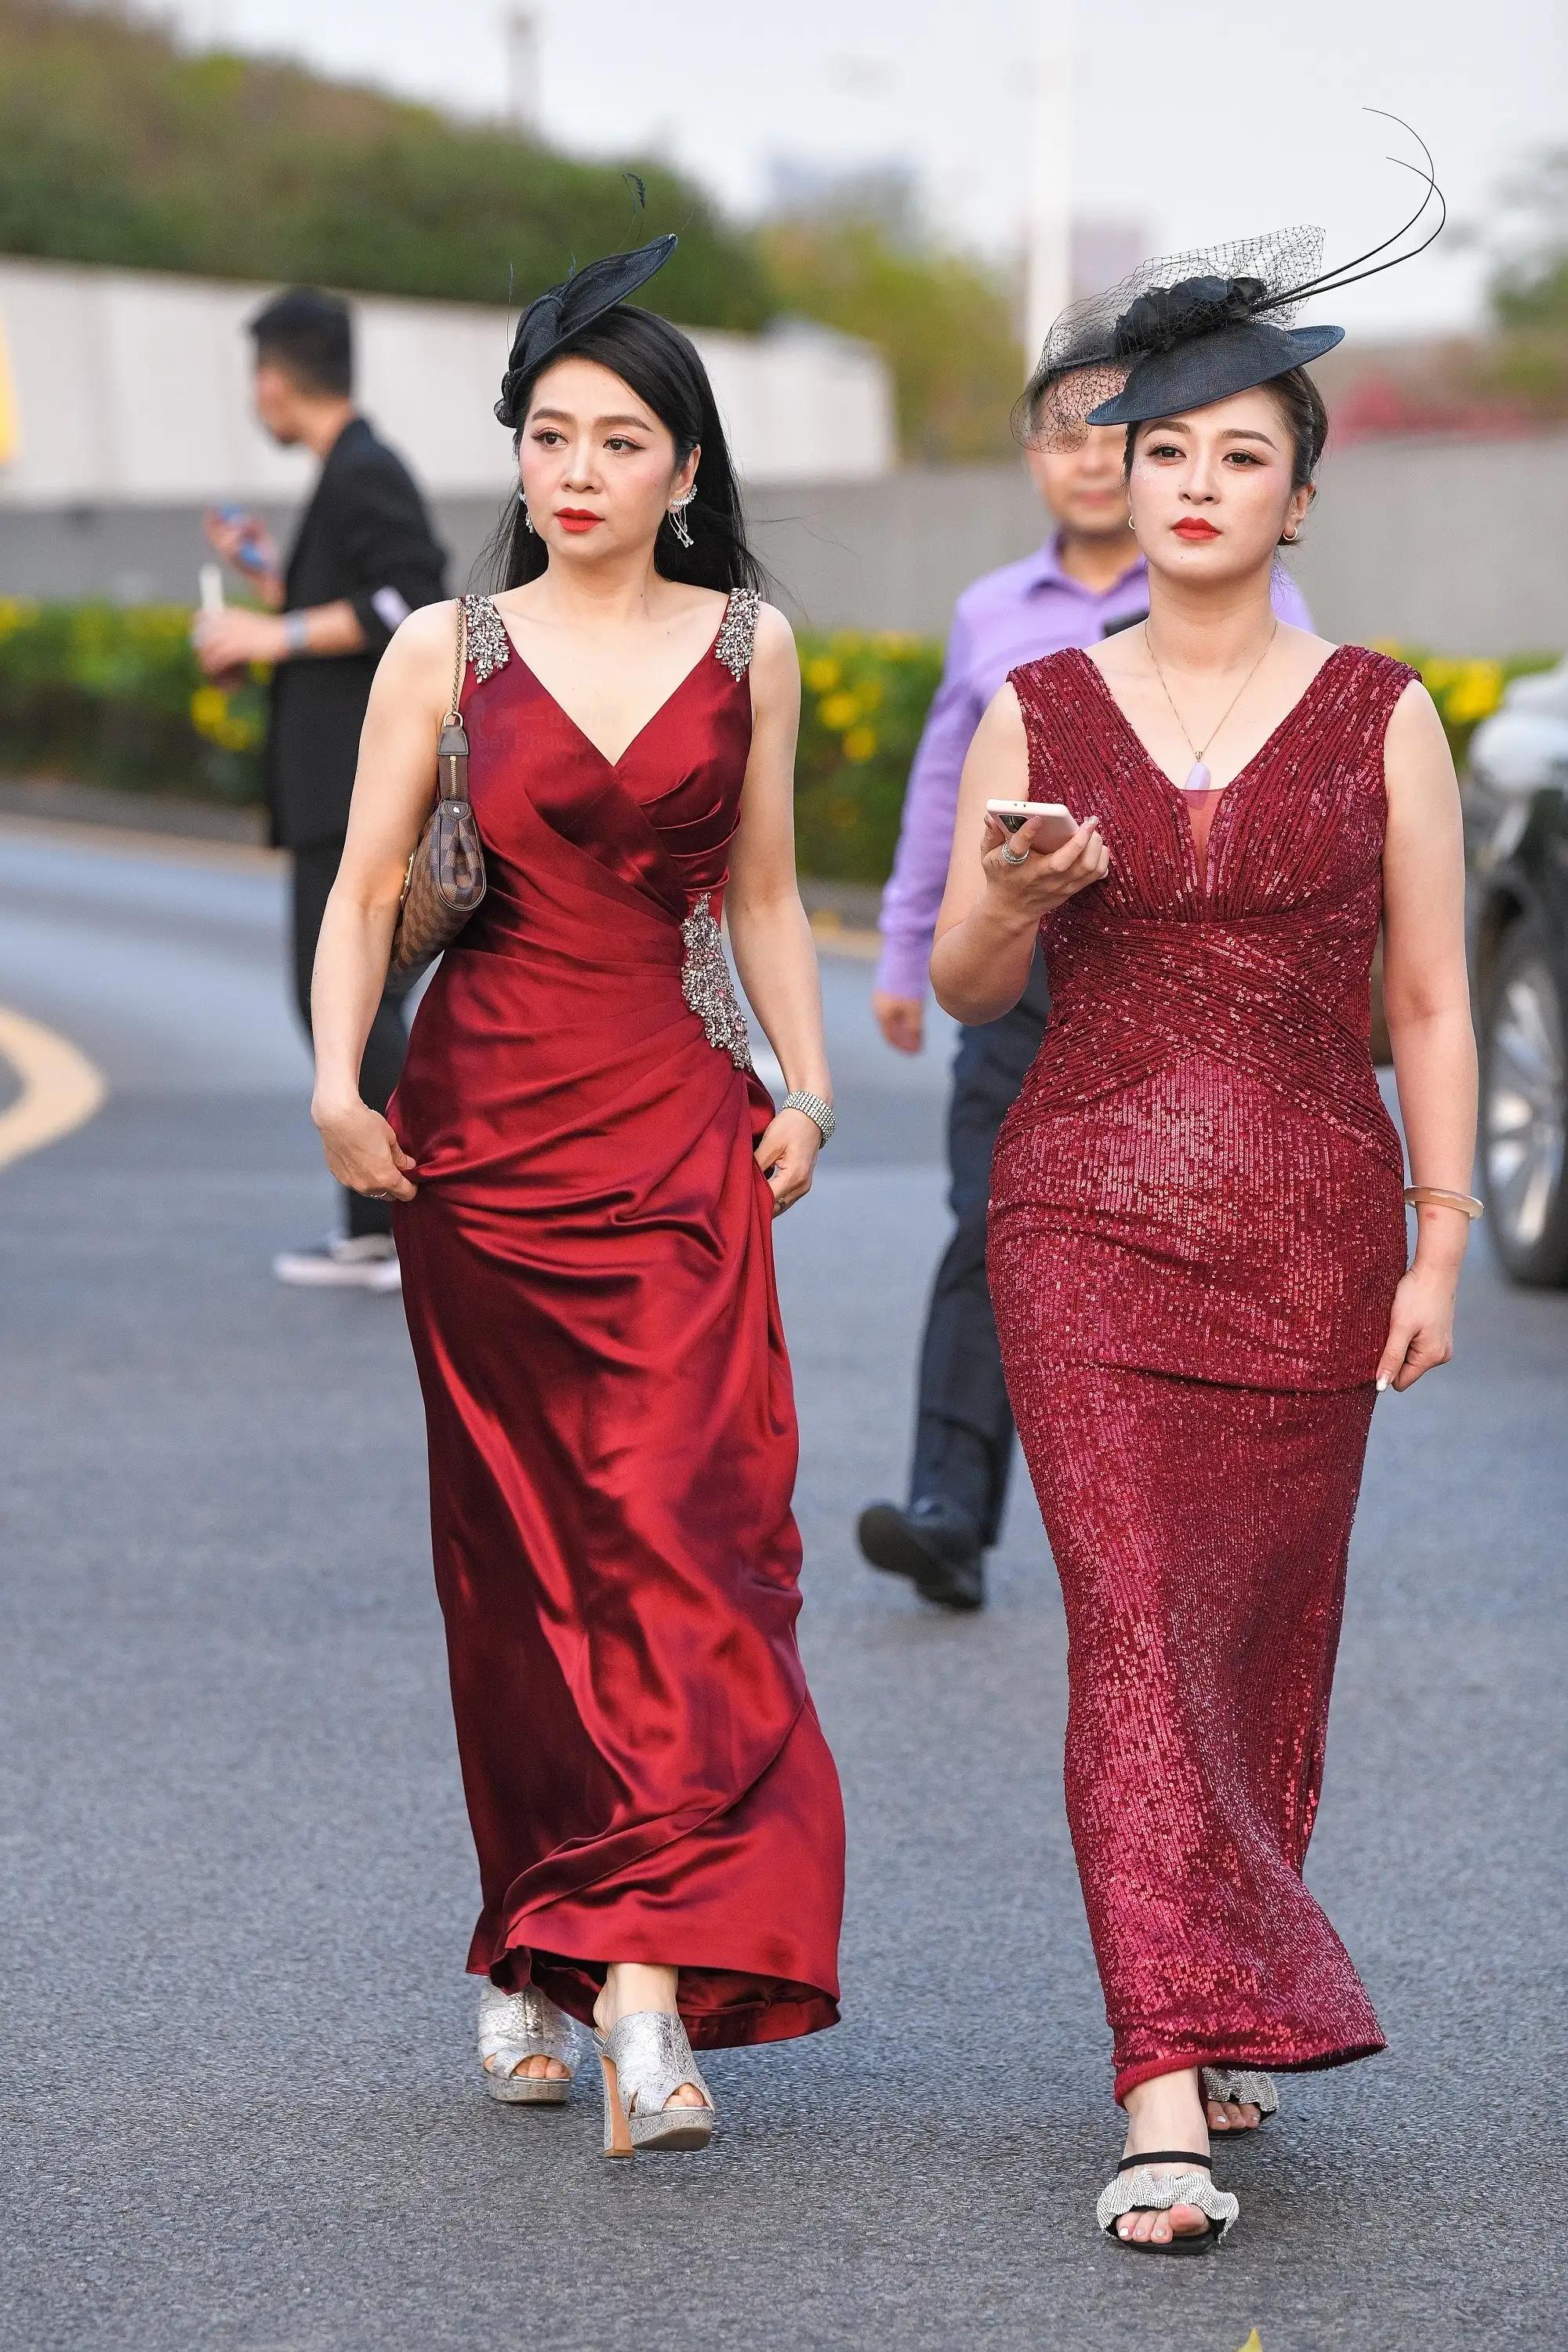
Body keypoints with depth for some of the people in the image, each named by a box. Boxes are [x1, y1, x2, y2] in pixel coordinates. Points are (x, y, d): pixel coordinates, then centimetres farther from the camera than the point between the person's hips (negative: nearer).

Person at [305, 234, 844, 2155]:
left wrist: (805, 1086, 6)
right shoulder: (447, 651, 5)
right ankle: (542, 1942, 18)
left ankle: (643, 1965, -18)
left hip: (677, 1127, 0)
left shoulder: (748, 647, 8)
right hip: (484, 1120, 0)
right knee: (518, 1545, 5)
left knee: (679, 1526, -12)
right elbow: (365, 885, 0)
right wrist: (338, 1077, -14)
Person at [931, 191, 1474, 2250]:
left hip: (1311, 1229, 1)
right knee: (1133, 1631, -10)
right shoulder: (1040, 716, 4)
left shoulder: (1380, 720, 3)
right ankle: (1170, 2099, -14)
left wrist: (1440, 1247, -2)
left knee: (1263, 1631, 8)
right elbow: (964, 989, 9)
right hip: (1091, 1220, -1)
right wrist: (1011, 899, -13)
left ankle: (1225, 2013, 29)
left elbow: (1431, 1004, 4)